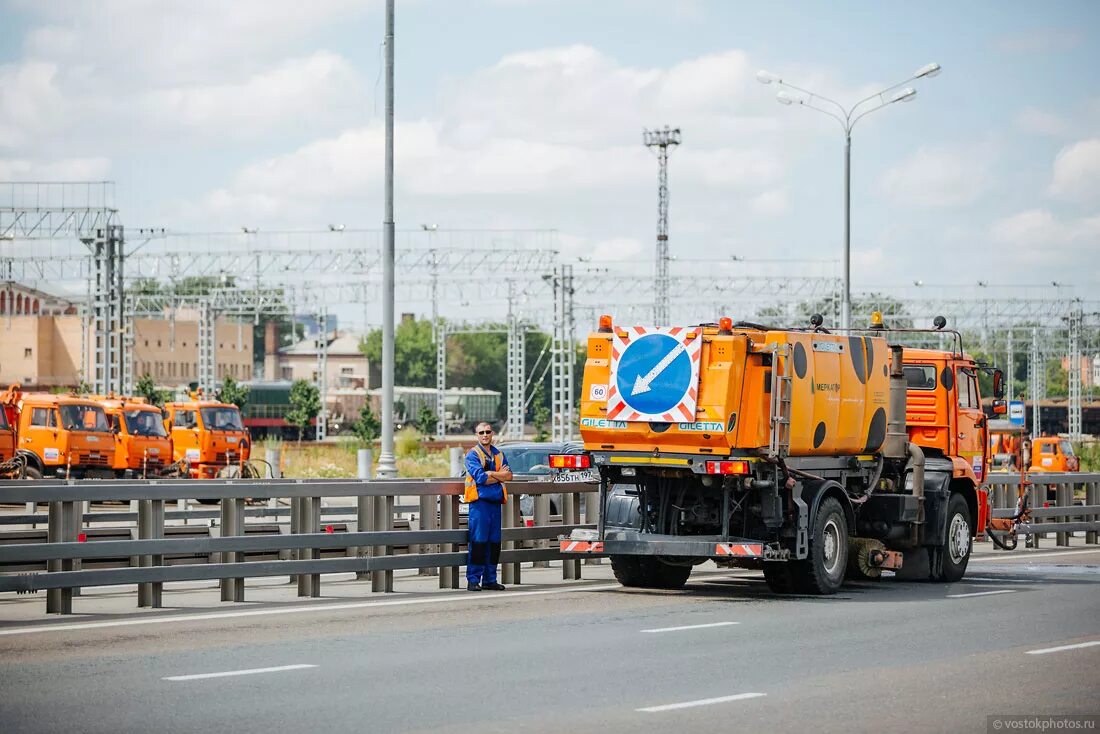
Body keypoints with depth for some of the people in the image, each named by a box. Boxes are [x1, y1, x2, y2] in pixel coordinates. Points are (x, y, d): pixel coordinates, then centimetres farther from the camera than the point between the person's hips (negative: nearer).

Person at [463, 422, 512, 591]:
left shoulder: (499, 454, 17)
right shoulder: (472, 455, -1)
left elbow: (509, 475, 5)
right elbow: (480, 477, -15)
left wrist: (490, 474, -9)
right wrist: (499, 475, -4)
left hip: (496, 501, 6)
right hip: (480, 501, -6)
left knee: (494, 542, 6)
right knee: (478, 541, -10)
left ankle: (489, 579, 13)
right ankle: (473, 580, -8)